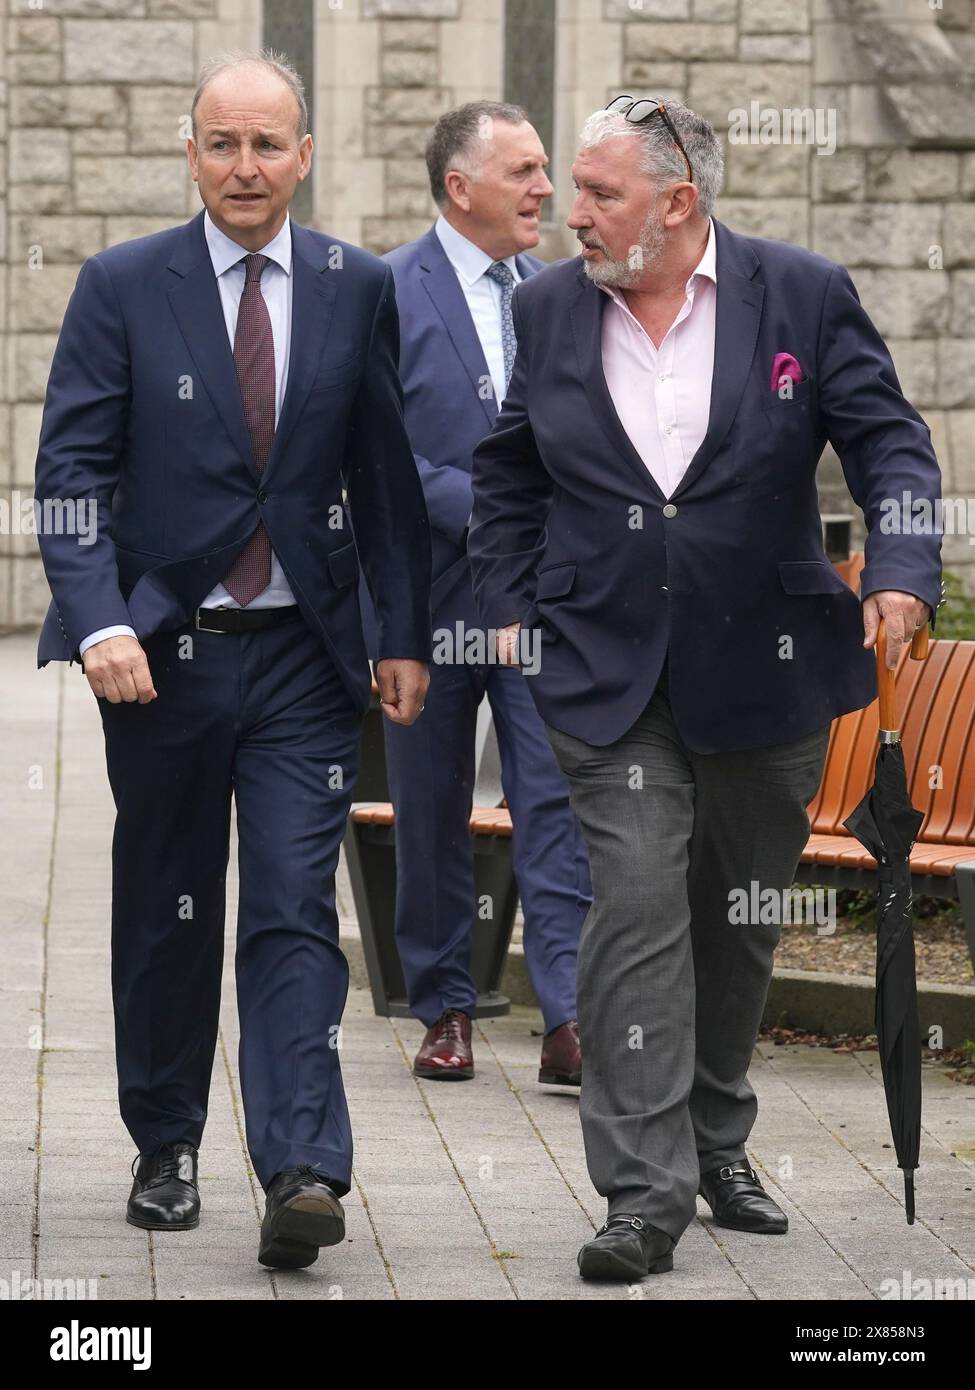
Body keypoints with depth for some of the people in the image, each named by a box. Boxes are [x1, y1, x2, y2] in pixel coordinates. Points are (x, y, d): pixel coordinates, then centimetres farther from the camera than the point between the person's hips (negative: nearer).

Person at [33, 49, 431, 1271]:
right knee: (166, 915, 11)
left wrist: (406, 634, 3)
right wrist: (98, 621, -18)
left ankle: (303, 1173, -15)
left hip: (304, 661, 0)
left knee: (294, 911, -9)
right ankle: (165, 1151, 26)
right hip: (162, 652, 0)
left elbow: (388, 474, 7)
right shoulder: (122, 287, -2)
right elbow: (70, 468, -5)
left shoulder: (358, 290, 3)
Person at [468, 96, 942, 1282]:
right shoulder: (547, 308, 3)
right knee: (637, 907, -11)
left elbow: (888, 440, -4)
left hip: (763, 671, 0)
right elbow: (507, 473, 14)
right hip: (607, 670, 0)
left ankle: (718, 1144, 32)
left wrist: (899, 572, -19)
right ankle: (646, 1191, -11)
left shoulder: (803, 294, -4)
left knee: (742, 917, 13)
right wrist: (507, 609, 7)